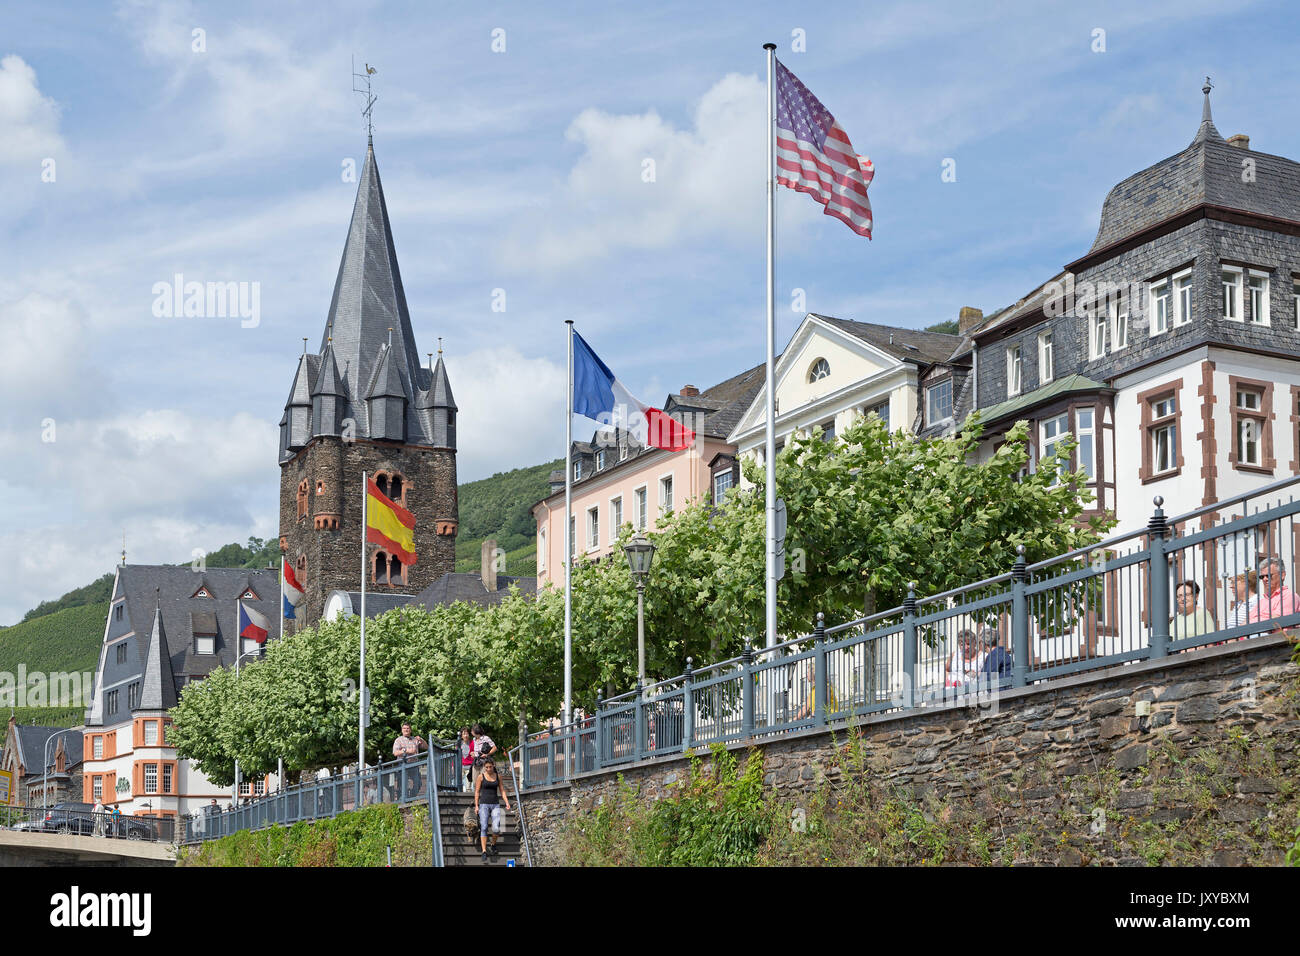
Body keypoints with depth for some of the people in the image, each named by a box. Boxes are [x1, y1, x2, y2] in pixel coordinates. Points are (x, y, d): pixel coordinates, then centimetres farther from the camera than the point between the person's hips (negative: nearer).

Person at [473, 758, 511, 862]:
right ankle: (484, 852, -16)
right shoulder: (481, 776, 2)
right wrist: (476, 805, -3)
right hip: (484, 804, -2)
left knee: (496, 829, -8)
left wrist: (507, 802, 0)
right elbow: (477, 792, 4)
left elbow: (502, 791, 12)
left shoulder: (498, 777, 9)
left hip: (495, 804, 2)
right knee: (484, 828, -13)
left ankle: (493, 845, 22)